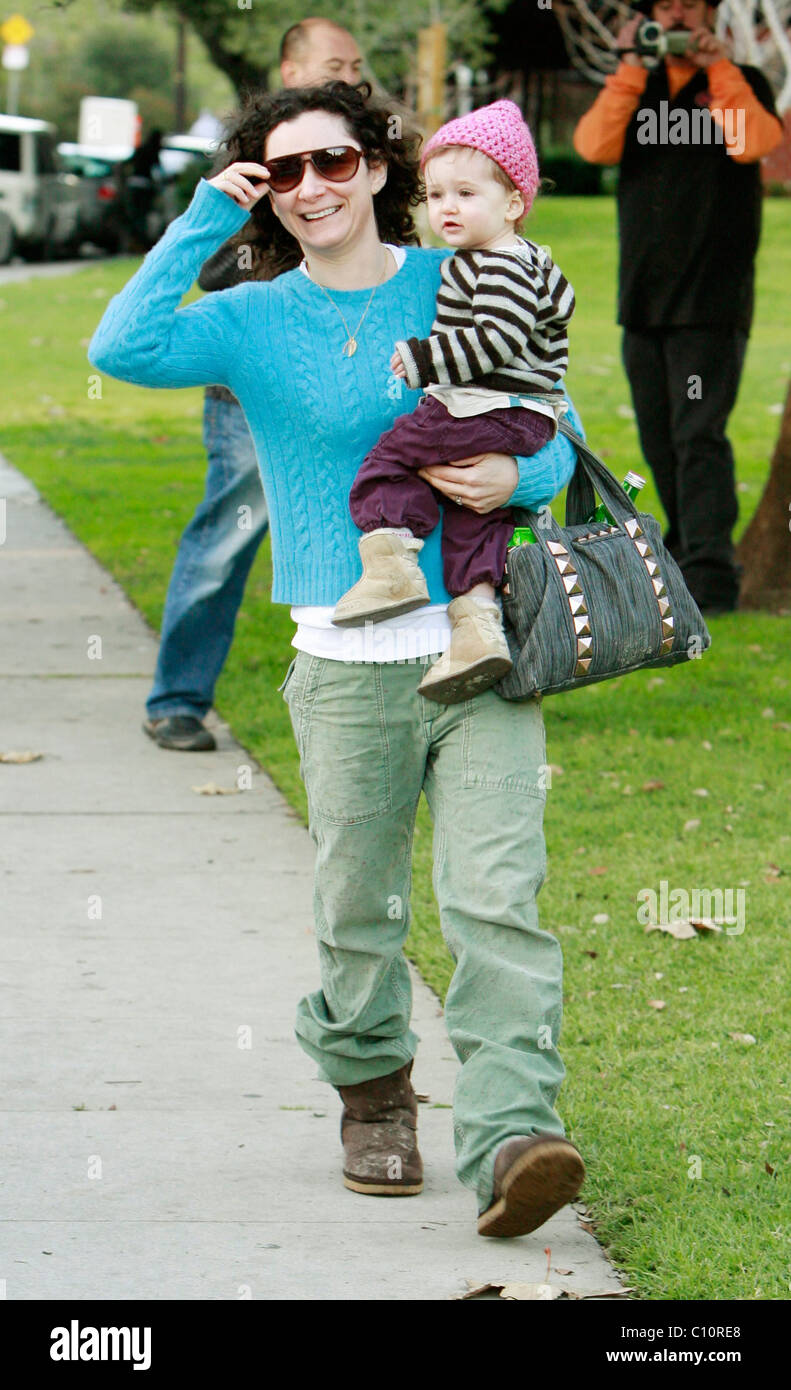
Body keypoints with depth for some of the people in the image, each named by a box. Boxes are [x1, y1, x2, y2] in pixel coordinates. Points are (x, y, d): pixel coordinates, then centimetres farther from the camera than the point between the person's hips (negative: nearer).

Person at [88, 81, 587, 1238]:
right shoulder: (253, 323, 4)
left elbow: (556, 432, 14)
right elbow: (122, 349, -14)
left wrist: (518, 477, -9)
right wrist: (203, 223, -10)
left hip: (481, 641, 0)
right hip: (348, 663, 1)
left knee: (496, 900, -12)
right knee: (359, 912, 10)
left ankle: (510, 1138, -18)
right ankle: (372, 1093, 33)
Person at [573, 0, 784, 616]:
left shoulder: (741, 84, 5)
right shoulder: (636, 89, 14)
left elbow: (754, 142, -16)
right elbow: (596, 145, -4)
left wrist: (720, 68, -13)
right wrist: (630, 72, -10)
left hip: (712, 300, -5)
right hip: (644, 295, 5)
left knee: (699, 435, -14)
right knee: (660, 441, 9)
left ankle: (710, 576, -19)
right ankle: (688, 550, 23)